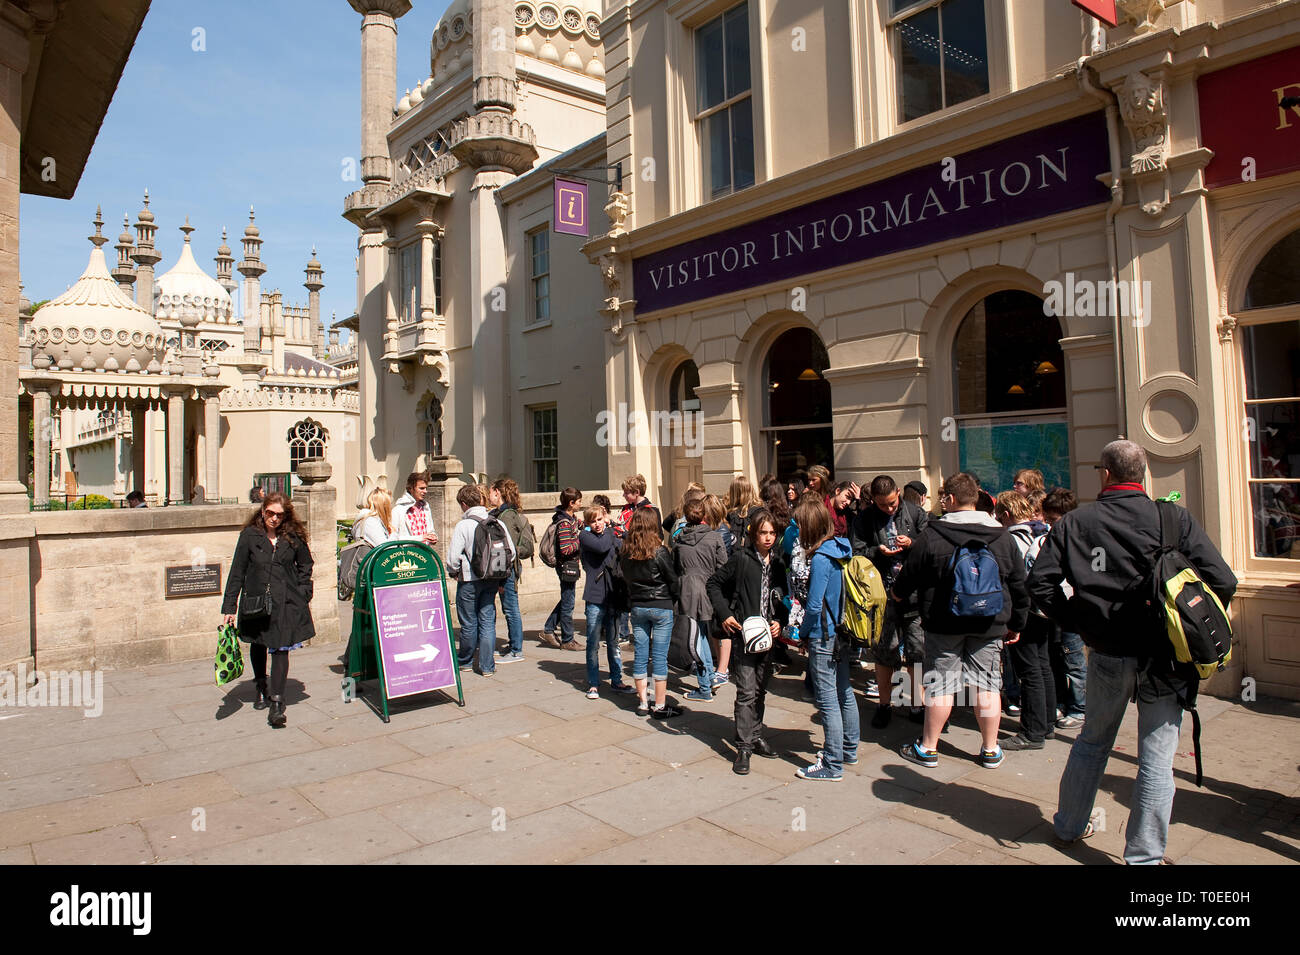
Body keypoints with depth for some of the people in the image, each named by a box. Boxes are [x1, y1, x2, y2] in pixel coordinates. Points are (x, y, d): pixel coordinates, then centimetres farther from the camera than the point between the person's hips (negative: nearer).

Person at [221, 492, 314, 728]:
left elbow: (305, 566, 13)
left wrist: (304, 596, 5)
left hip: (286, 602, -1)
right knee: (258, 645, 19)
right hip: (255, 600, 2)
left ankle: (277, 704, -7)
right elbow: (237, 573, -1)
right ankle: (262, 688, 43)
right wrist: (229, 607, -3)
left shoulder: (294, 536, 0)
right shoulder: (250, 535, -2)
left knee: (280, 648, -9)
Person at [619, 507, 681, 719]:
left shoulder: (625, 553, -2)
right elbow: (673, 580, -7)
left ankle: (643, 703, 17)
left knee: (640, 655, 10)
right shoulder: (659, 552, -15)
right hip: (661, 608, -4)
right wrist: (673, 599, 10)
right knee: (660, 657, 2)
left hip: (637, 607, 4)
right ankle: (660, 706, 7)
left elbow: (625, 577, 8)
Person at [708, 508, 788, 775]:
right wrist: (724, 614, -10)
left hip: (768, 635, 5)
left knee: (761, 689, 15)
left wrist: (780, 622, -2)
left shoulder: (779, 561, 5)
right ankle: (744, 746, 2)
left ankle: (756, 735, 29)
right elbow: (714, 583, -2)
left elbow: (785, 597, 14)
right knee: (747, 691, -5)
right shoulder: (742, 558, -8)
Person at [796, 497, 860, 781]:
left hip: (823, 637, -9)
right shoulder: (841, 550, 4)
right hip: (843, 634, 9)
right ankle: (848, 750, 34)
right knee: (844, 692, 19)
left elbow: (814, 605, -21)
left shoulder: (821, 559, -20)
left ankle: (832, 766, 6)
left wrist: (803, 633, -5)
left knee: (828, 701, -1)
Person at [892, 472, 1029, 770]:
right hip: (989, 624, 3)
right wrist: (1016, 623, 18)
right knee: (987, 684, 11)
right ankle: (990, 750, 20)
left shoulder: (931, 537, -10)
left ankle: (928, 748, 14)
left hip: (943, 623, -3)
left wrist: (898, 592, 20)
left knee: (940, 684, 4)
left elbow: (909, 576, -2)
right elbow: (1019, 584, 8)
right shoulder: (1002, 537, 2)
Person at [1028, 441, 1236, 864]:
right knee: (1156, 758, 7)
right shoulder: (1175, 519, -6)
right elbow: (1222, 582, -12)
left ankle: (1069, 825, 35)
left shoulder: (1075, 522, -2)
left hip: (1105, 655, 2)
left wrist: (1077, 622, 6)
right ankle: (1144, 856, 15)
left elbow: (1040, 582, -5)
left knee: (1092, 741, 20)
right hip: (1163, 657, -2)